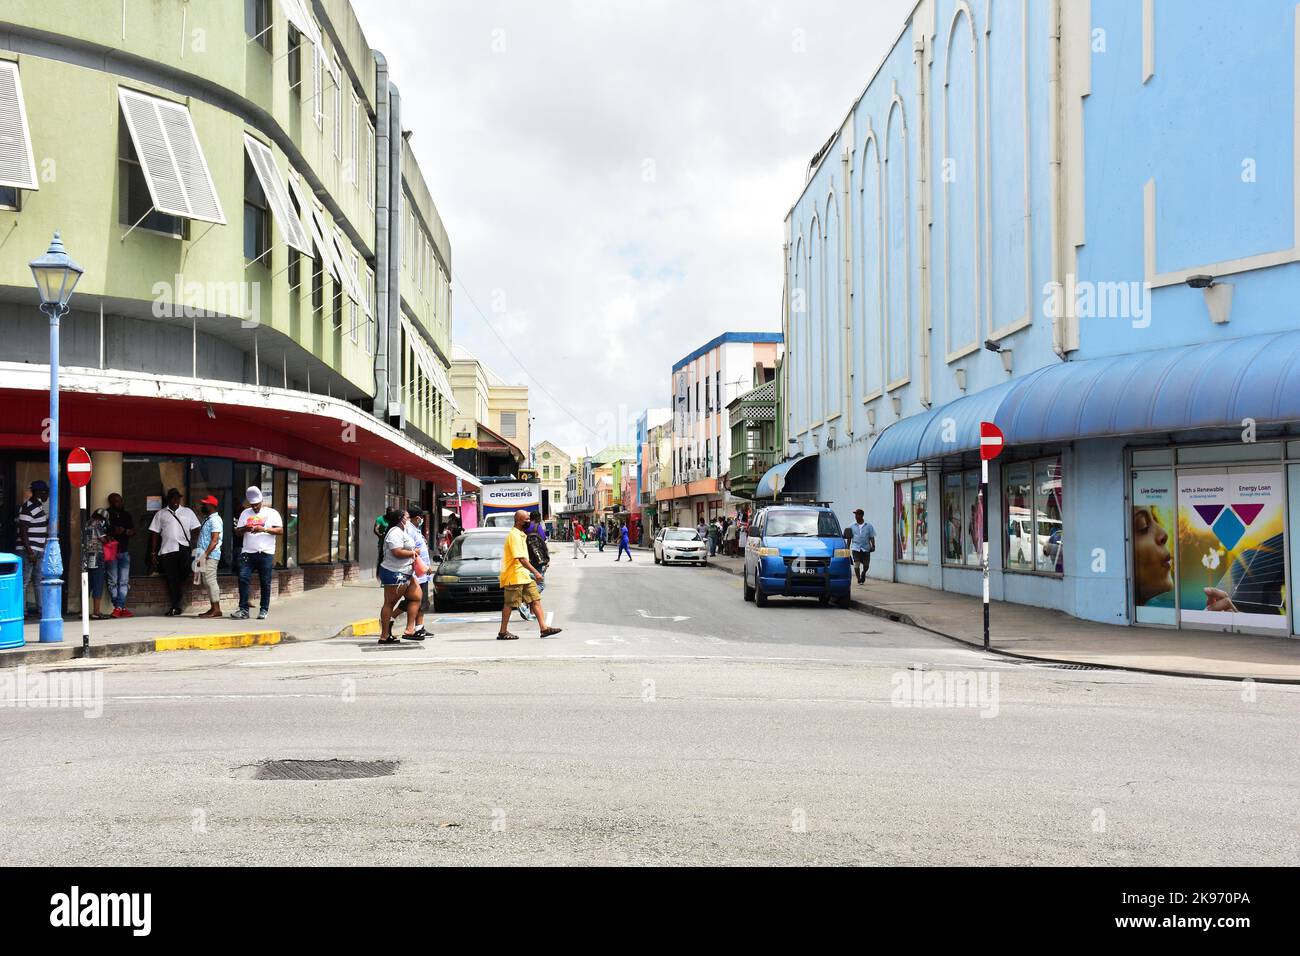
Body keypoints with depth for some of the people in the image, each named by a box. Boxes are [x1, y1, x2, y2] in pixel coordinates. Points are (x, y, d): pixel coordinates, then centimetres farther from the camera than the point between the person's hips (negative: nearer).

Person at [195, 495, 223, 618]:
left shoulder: (214, 520, -12)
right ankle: (213, 608, 13)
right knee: (207, 582, 10)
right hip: (206, 555, 10)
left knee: (210, 581, -11)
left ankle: (216, 609, -12)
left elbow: (214, 540, -19)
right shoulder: (208, 519, 19)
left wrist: (205, 554, -24)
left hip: (210, 555, -10)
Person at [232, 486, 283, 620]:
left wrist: (264, 529, -16)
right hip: (247, 552, 2)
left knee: (265, 583, 1)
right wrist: (245, 529, -10)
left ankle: (264, 610, 9)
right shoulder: (245, 513, 15)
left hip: (266, 553, -2)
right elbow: (237, 533, 12)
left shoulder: (272, 513, 6)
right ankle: (243, 609, -6)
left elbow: (280, 530, -3)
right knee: (243, 578, -10)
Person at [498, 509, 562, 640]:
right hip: (514, 576, -9)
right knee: (510, 604, -1)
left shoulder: (521, 535, 16)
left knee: (535, 600, 3)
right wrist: (536, 572, -25)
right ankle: (503, 632, 7)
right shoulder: (514, 535, -16)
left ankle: (544, 628, 1)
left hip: (524, 575, 9)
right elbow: (521, 558, -24)